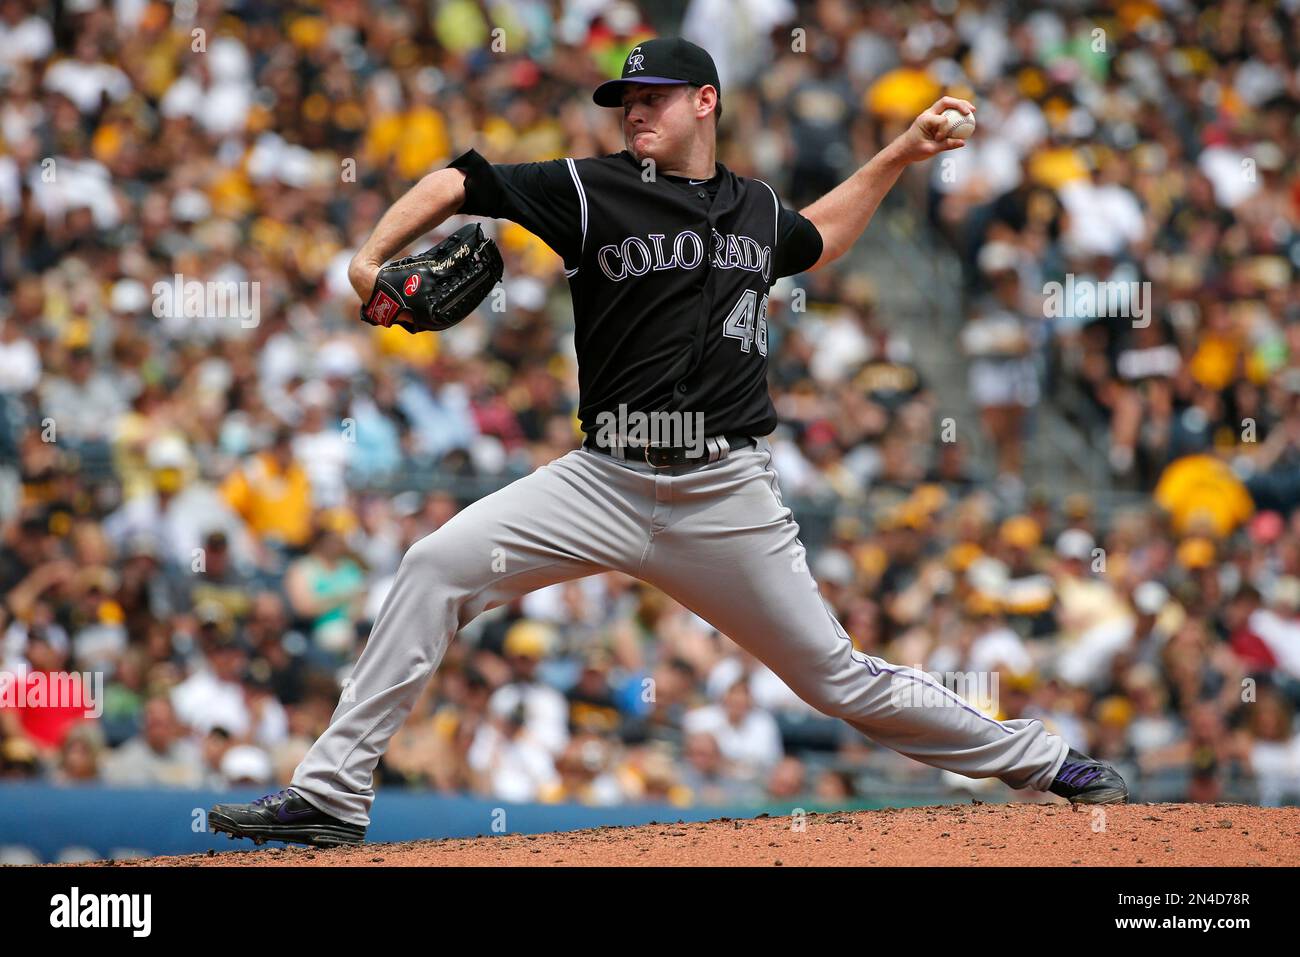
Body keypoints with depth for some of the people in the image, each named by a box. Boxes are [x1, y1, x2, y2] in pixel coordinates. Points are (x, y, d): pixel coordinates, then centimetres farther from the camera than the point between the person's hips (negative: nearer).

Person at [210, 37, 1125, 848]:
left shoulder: (757, 207, 12)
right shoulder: (594, 191, 0)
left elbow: (813, 241, 36)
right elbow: (458, 181, -1)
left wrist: (902, 155, 32)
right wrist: (371, 260, -16)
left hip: (731, 497, 1)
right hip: (606, 483, -1)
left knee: (836, 677, 3)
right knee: (438, 566, -19)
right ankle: (332, 796, -16)